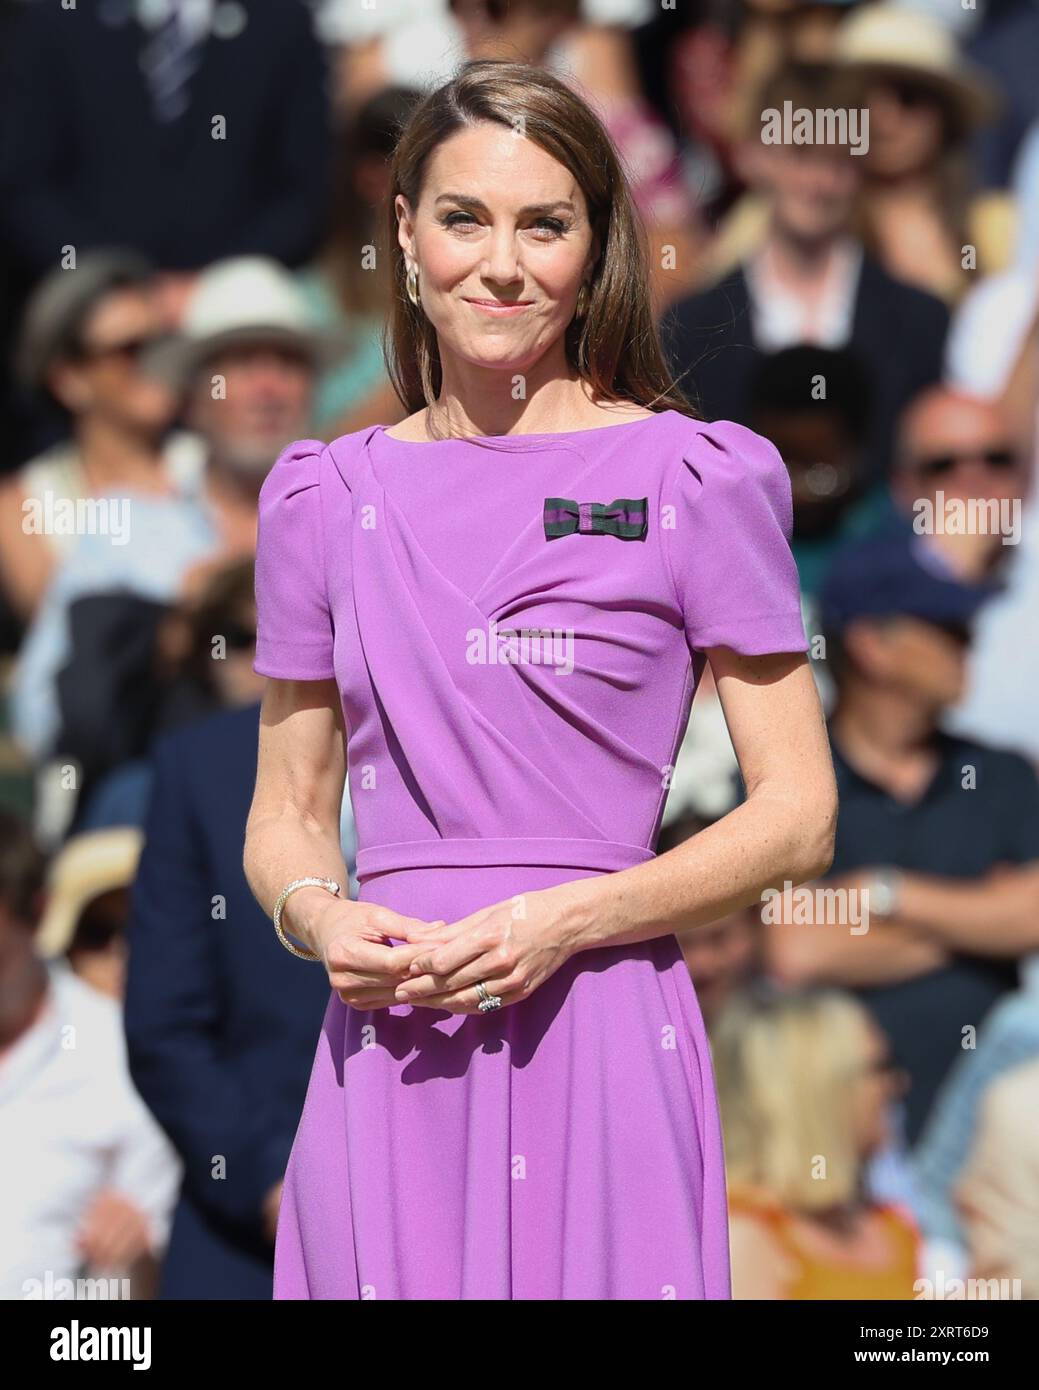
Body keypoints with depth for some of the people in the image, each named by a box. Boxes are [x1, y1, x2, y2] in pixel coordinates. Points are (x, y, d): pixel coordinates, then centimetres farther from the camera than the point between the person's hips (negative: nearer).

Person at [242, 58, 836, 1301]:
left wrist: (565, 919, -14)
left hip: (596, 1032, -3)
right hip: (388, 1047, 3)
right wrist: (317, 917, -5)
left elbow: (798, 817, -1)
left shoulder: (697, 478, 2)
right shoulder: (325, 497, 11)